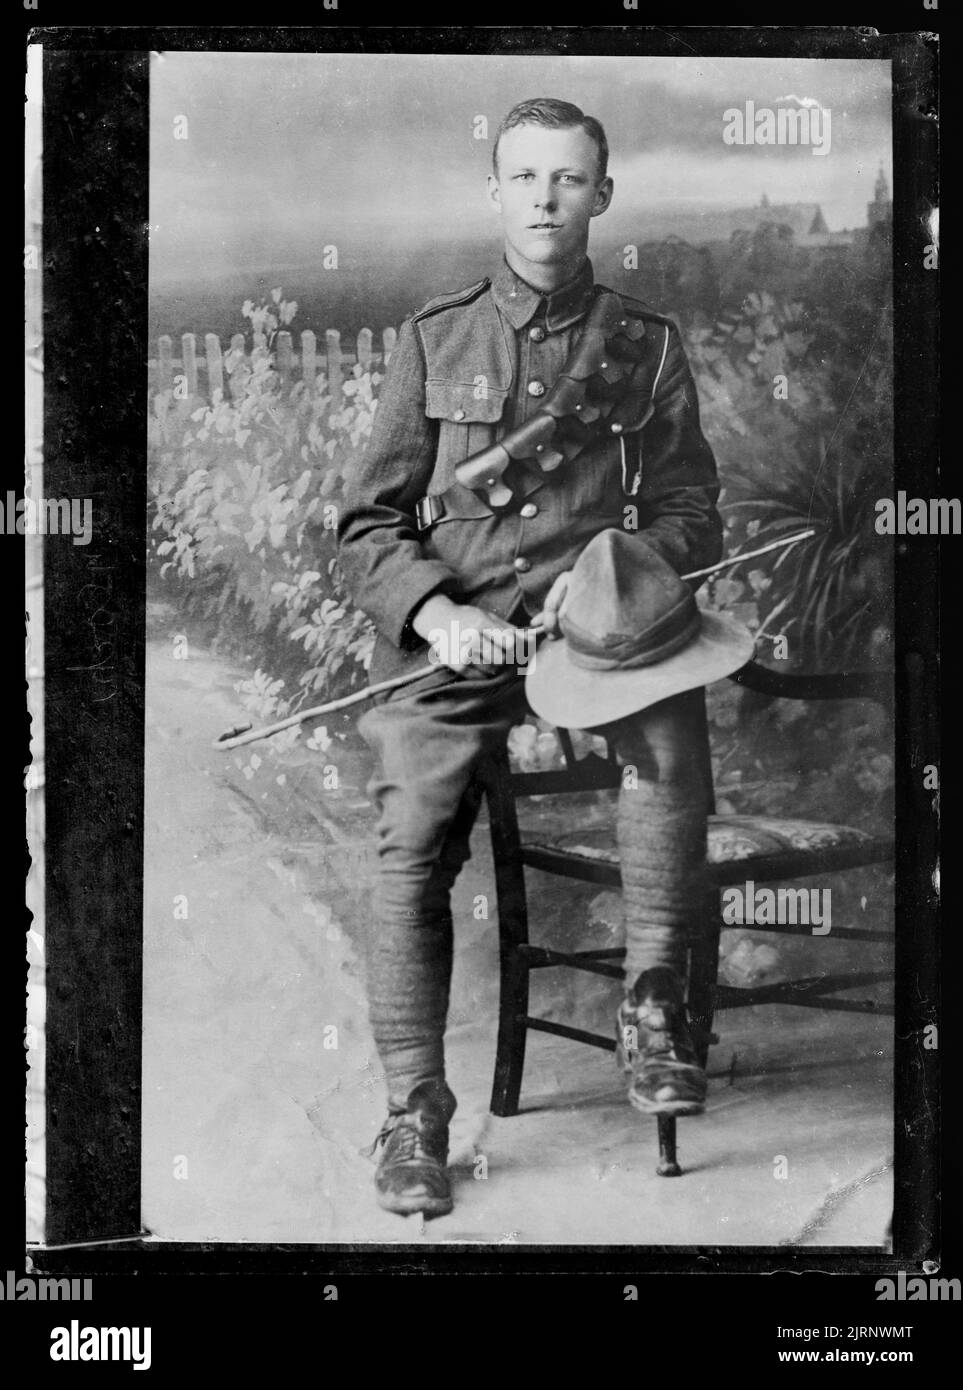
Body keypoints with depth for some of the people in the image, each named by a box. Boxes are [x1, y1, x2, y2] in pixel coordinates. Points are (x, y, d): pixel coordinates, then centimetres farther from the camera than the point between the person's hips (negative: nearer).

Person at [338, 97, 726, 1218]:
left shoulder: (645, 346, 11)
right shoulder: (434, 338, 10)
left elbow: (692, 517, 10)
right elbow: (368, 529, 7)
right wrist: (439, 613, -13)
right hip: (449, 636, 1)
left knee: (670, 732, -32)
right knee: (411, 839, -19)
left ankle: (652, 1008, -17)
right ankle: (413, 1113, -8)